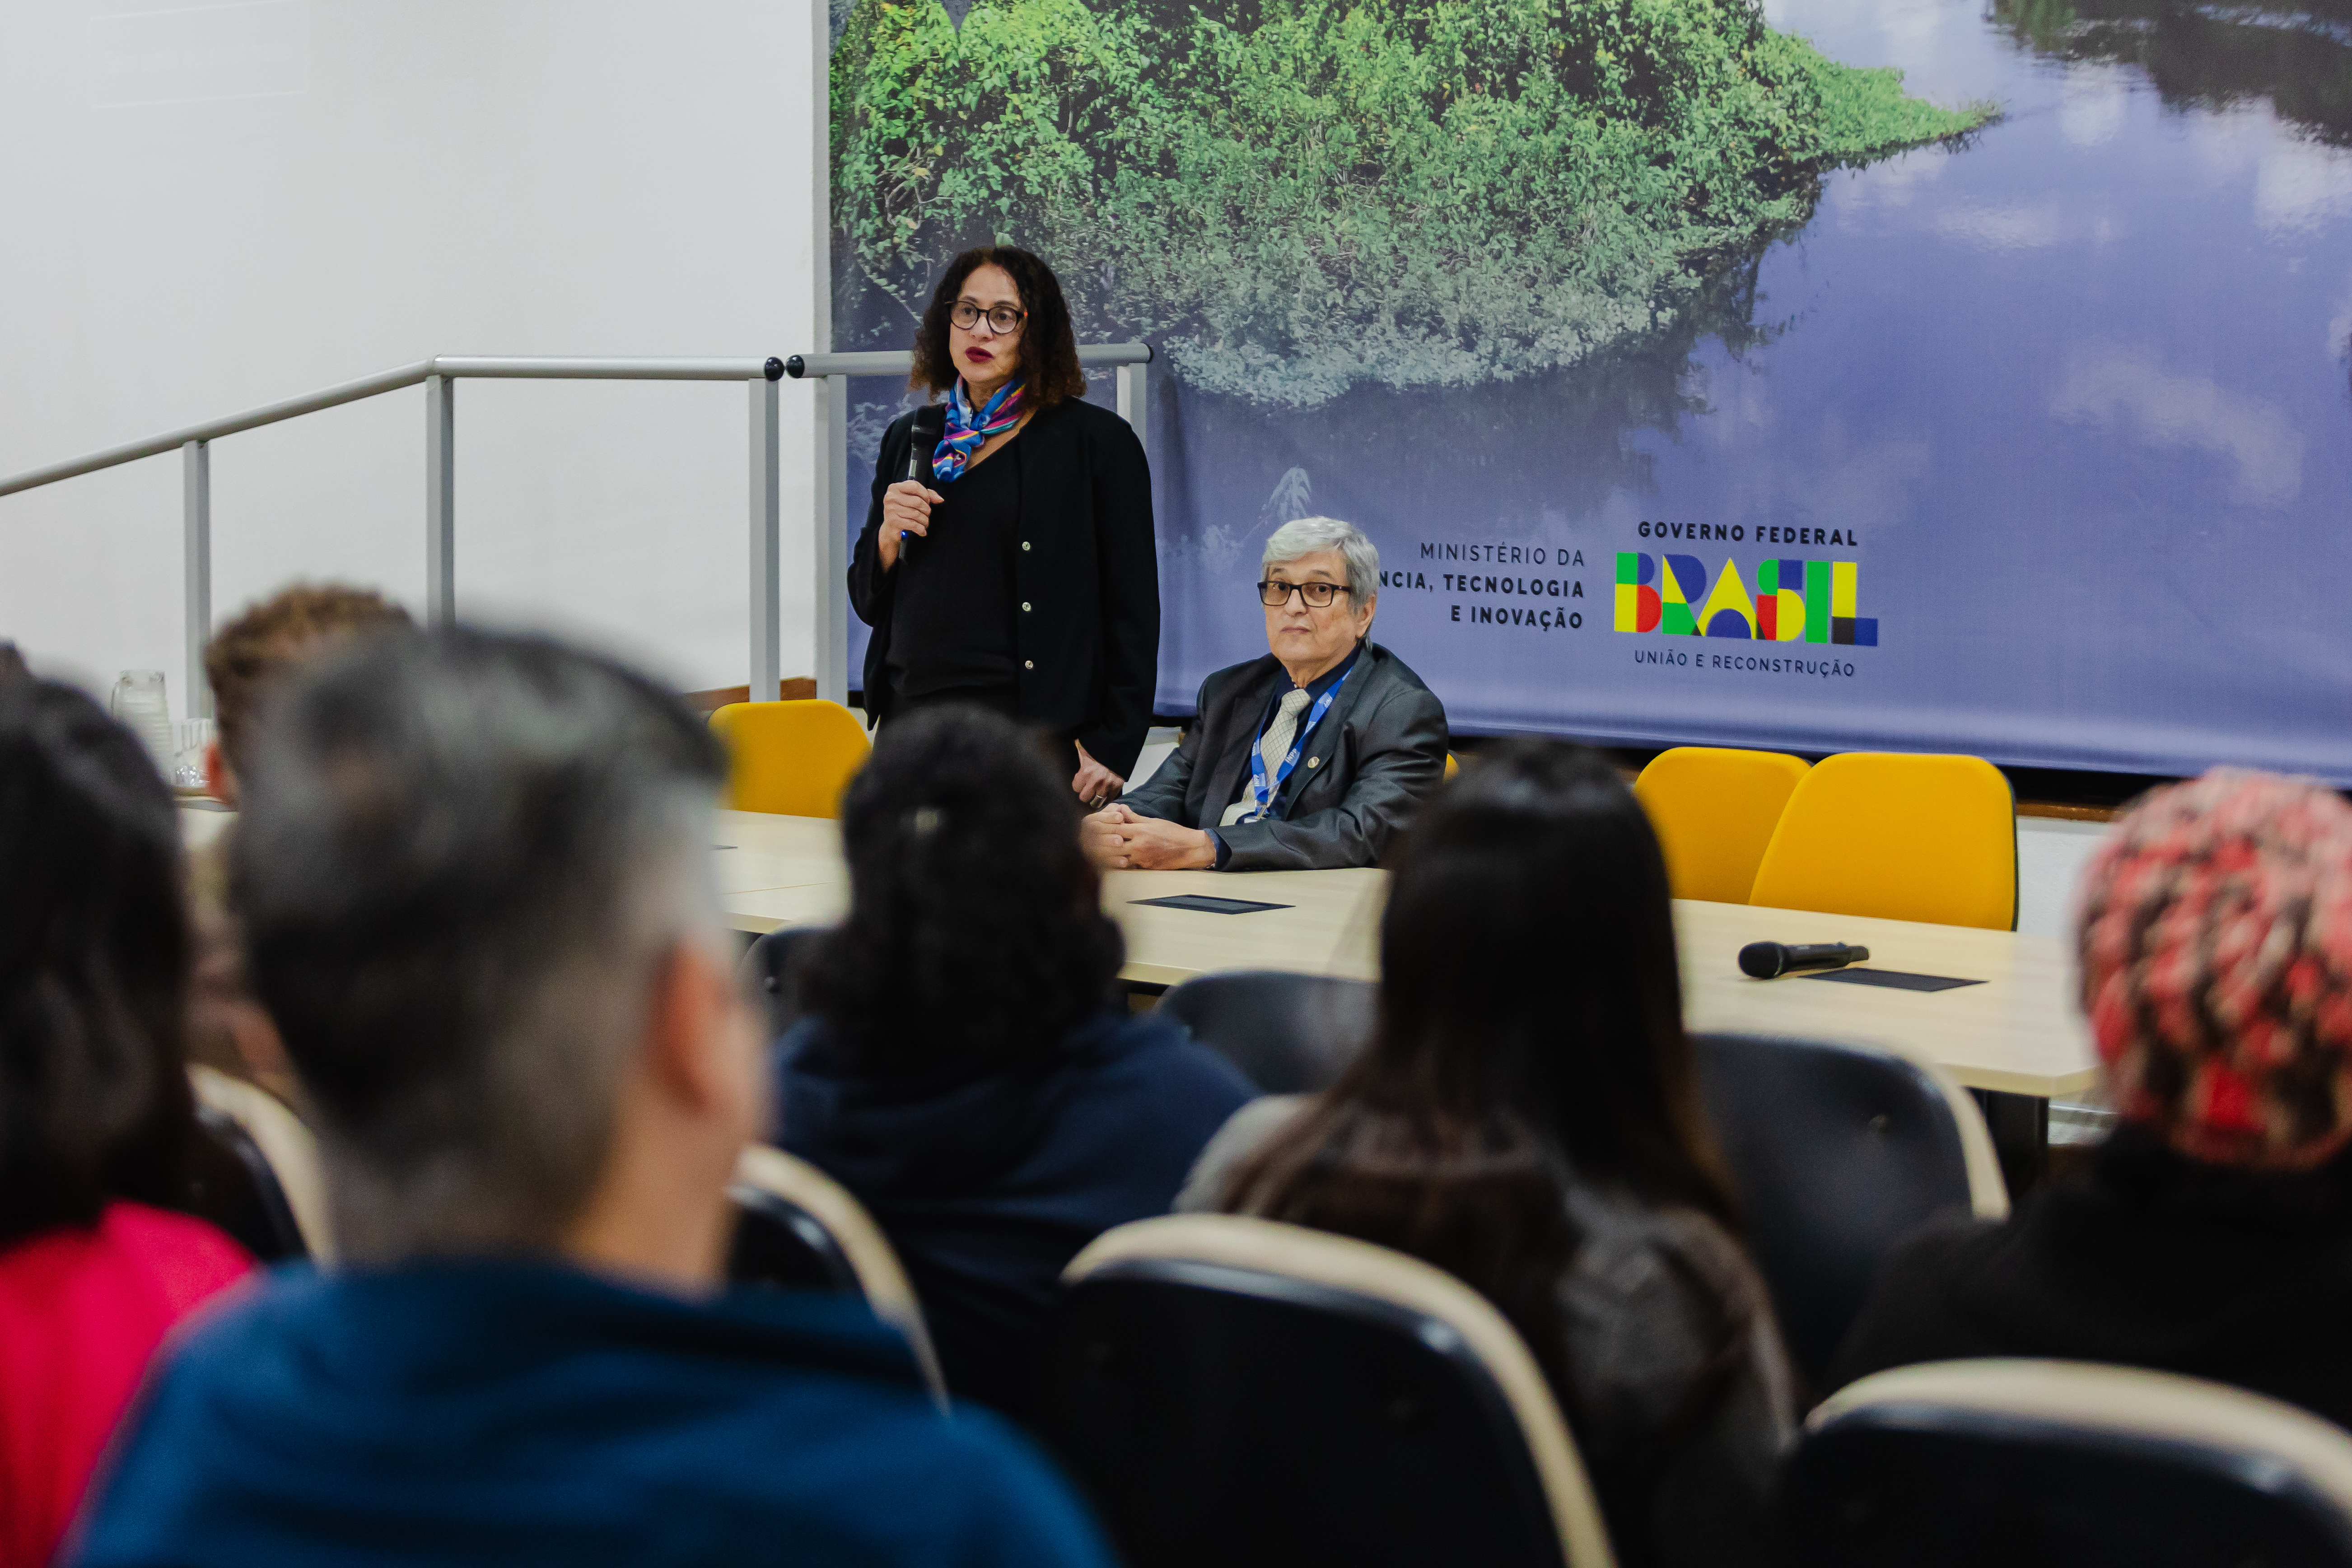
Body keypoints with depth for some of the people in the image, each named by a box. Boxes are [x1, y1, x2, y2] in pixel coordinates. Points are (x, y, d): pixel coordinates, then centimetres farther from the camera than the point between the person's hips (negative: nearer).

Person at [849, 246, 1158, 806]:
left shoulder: (1097, 441, -1)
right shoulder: (908, 439, 15)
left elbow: (1133, 613, -4)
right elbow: (869, 603, 18)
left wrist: (1112, 750, -10)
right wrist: (889, 536, -3)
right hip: (912, 722, 5)